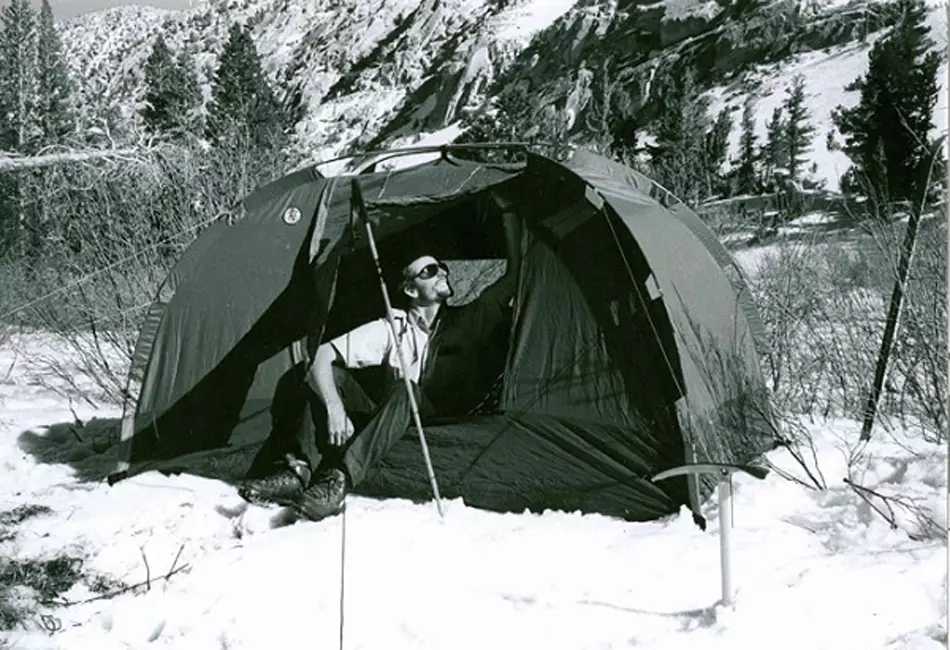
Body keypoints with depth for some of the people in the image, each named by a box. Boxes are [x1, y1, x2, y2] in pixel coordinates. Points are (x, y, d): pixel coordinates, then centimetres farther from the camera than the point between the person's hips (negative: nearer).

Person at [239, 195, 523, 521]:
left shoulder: (469, 322, 6)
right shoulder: (392, 328, 2)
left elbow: (514, 276, 9)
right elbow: (323, 355, -9)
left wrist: (508, 213, 6)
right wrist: (334, 406, -27)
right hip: (393, 428, 2)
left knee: (405, 392, -35)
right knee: (331, 375, -18)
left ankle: (340, 480, -48)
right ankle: (299, 470, -35)